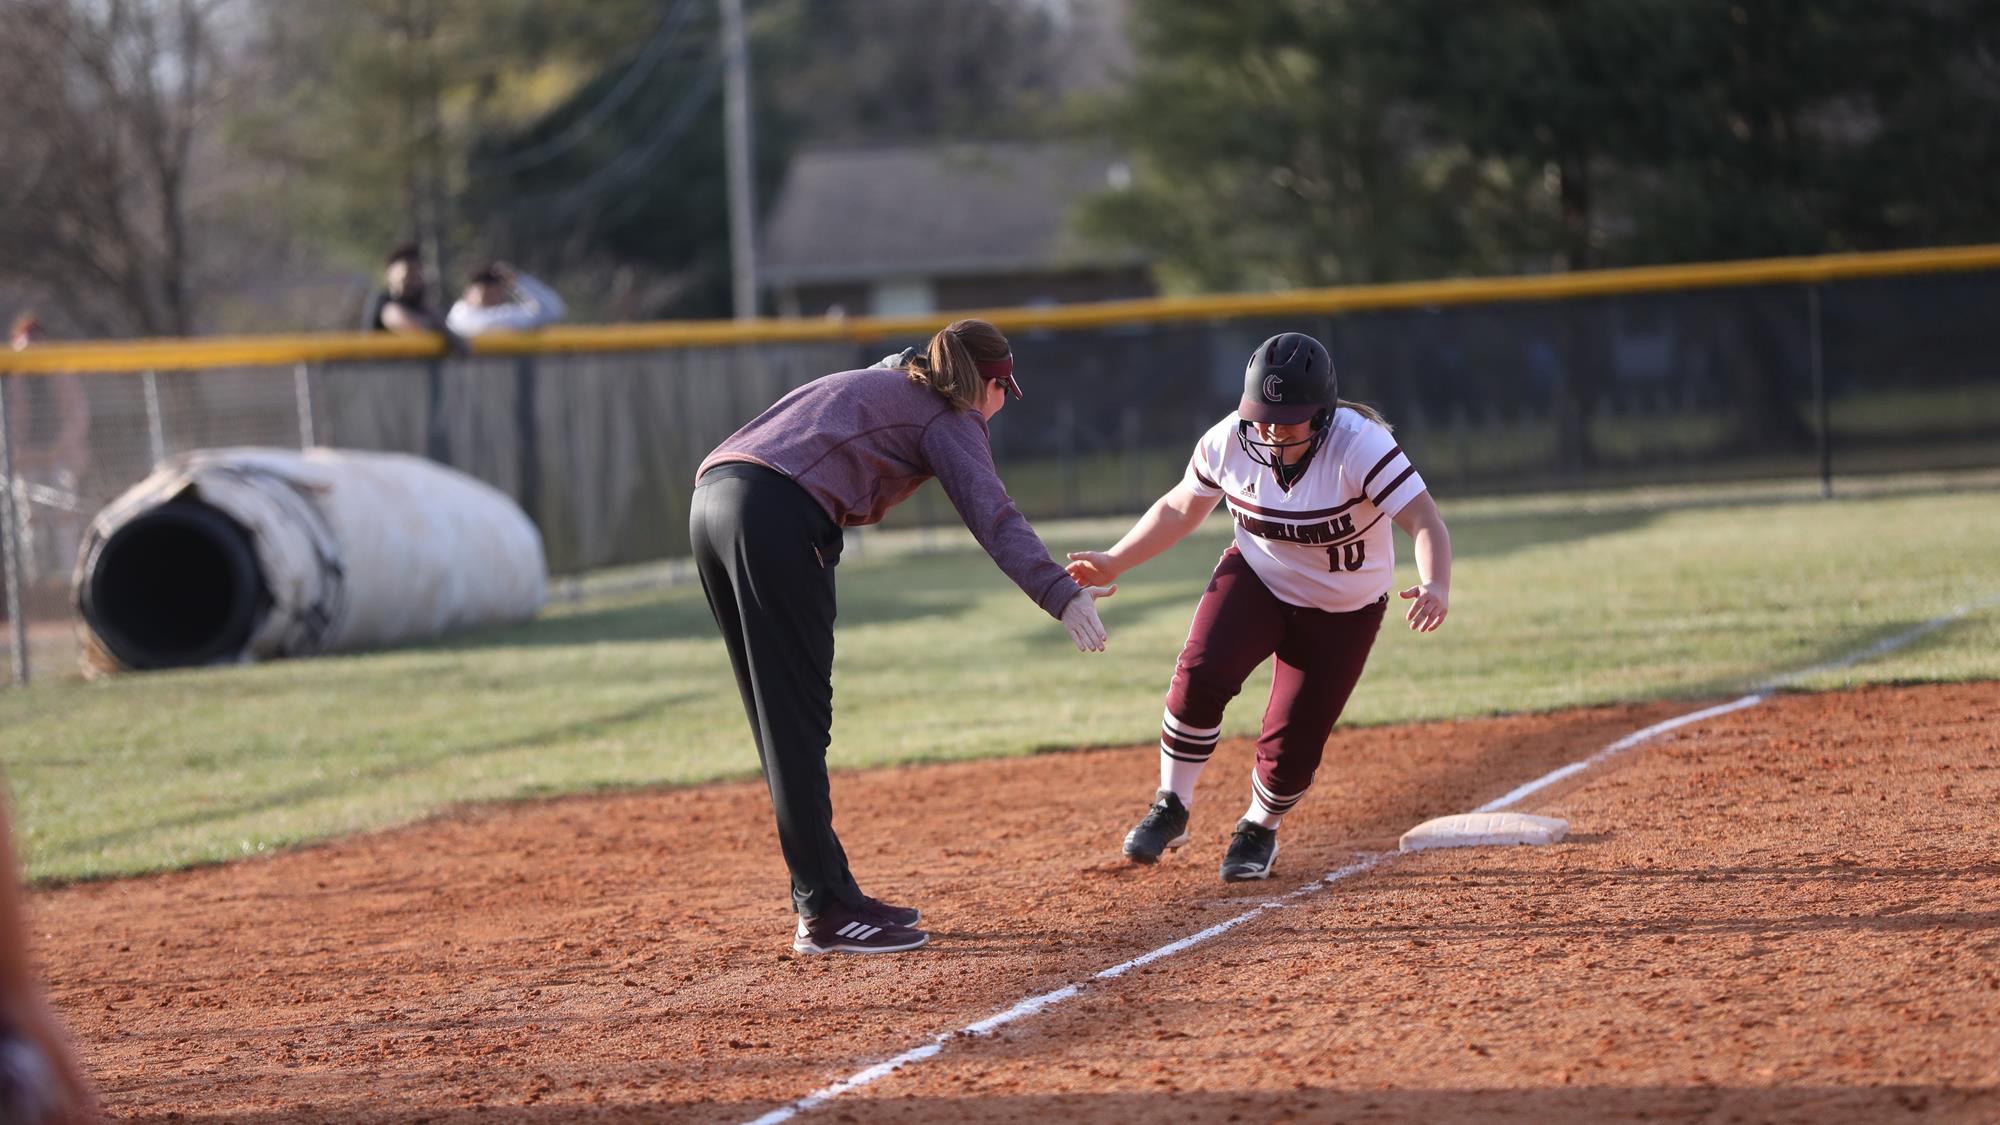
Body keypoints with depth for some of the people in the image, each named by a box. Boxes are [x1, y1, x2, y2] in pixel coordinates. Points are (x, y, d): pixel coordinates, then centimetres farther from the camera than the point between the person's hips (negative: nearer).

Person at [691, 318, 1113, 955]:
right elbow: (991, 514, -9)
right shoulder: (951, 418, 9)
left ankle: (825, 897, 18)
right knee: (797, 719, -7)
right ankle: (825, 913, -8)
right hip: (777, 515, -8)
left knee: (785, 720, 13)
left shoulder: (876, 382, 34)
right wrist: (1057, 592, -21)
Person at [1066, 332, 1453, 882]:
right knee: (1200, 674, -24)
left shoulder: (1360, 446, -29)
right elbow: (1180, 509, 2)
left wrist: (1435, 587, -57)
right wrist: (1114, 563, -4)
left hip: (1343, 610, -2)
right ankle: (1170, 811, -4)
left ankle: (1258, 832, 27)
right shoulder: (1230, 441, -17)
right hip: (1256, 579, 2)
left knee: (1292, 745, -6)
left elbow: (1424, 520, -38)